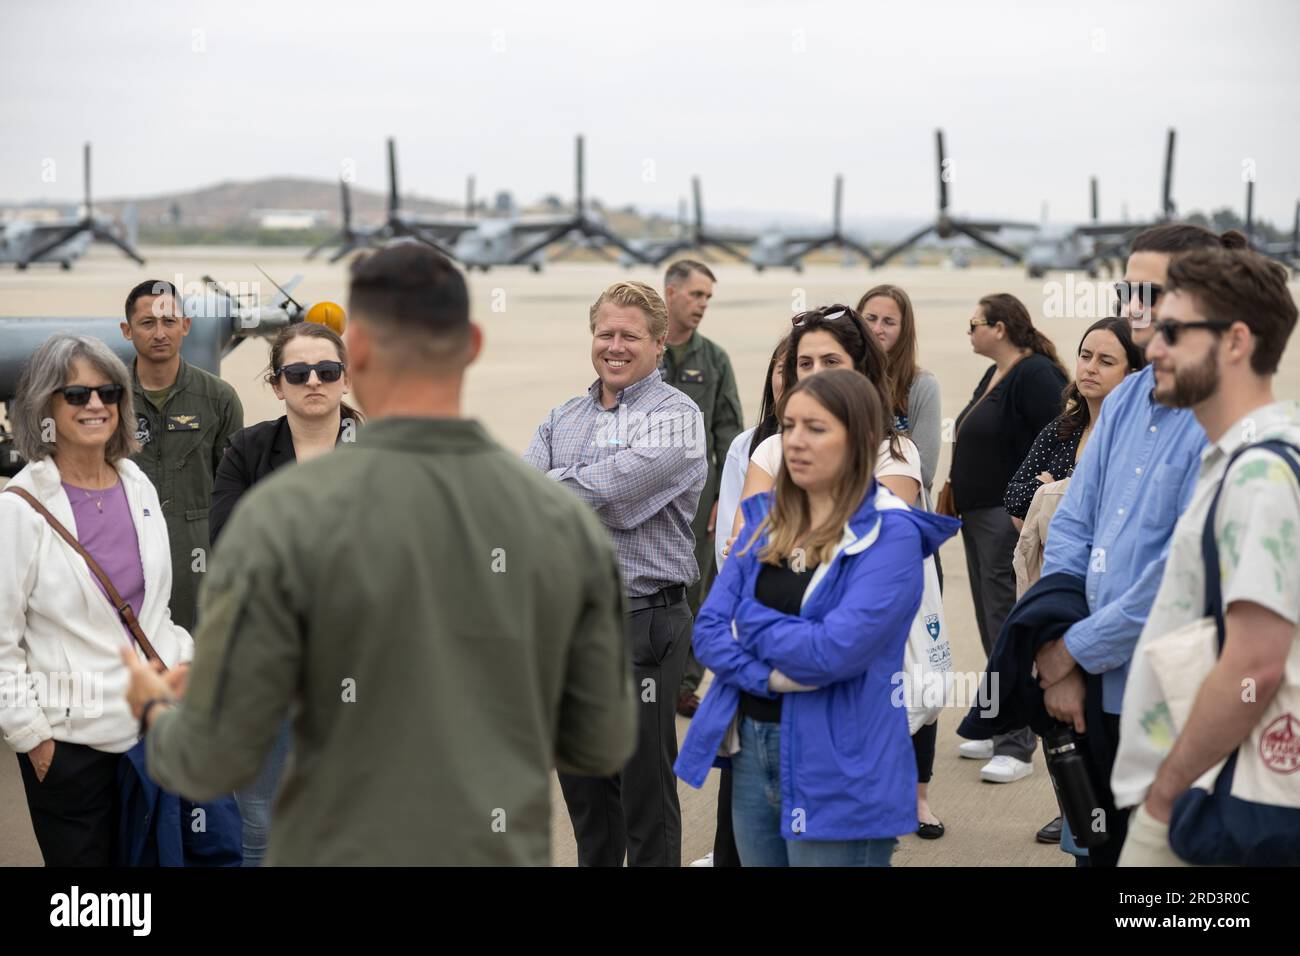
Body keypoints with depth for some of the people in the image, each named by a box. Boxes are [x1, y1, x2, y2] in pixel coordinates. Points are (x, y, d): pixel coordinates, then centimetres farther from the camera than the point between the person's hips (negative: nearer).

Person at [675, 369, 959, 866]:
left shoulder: (890, 535, -12)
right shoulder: (766, 520, 8)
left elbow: (834, 651, -23)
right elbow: (708, 631, 3)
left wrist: (749, 620, -7)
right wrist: (772, 676, -14)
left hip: (841, 770, -6)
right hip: (751, 752, 6)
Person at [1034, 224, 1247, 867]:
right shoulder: (1125, 400, 8)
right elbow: (1072, 526, 10)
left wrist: (1077, 650, -12)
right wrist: (1059, 661, -1)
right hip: (1097, 690, 7)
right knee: (1097, 847, 17)